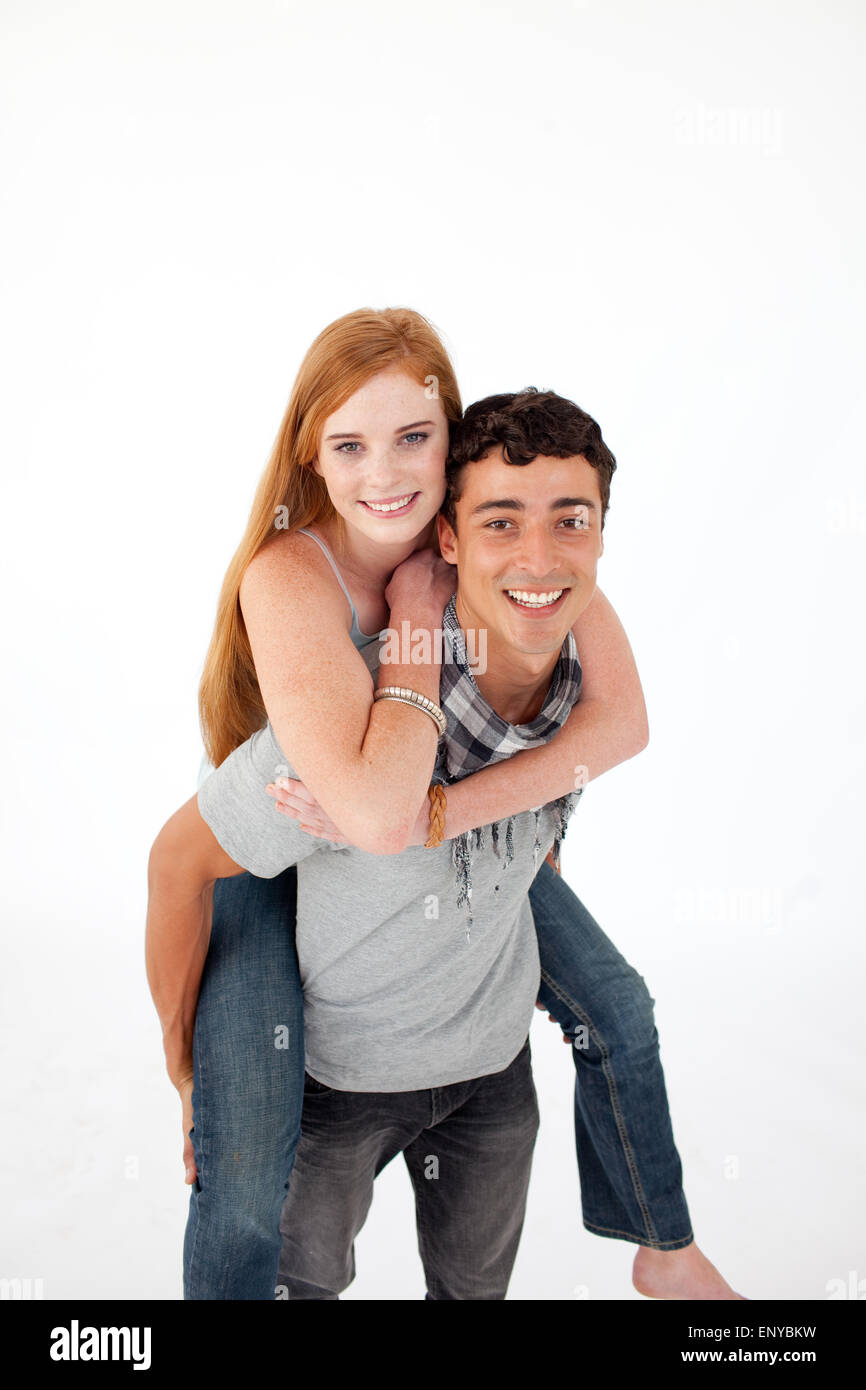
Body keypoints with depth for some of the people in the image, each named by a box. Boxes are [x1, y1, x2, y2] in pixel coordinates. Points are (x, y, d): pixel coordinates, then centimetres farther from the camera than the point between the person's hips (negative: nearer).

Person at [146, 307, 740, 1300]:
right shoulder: (287, 578, -35)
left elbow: (623, 718, -28)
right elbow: (378, 815, -47)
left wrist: (437, 812, -38)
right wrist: (417, 622, -34)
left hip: (454, 821, 5)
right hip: (279, 850, -4)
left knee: (615, 1004, 9)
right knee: (246, 1174, -17)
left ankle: (665, 1252, 36)